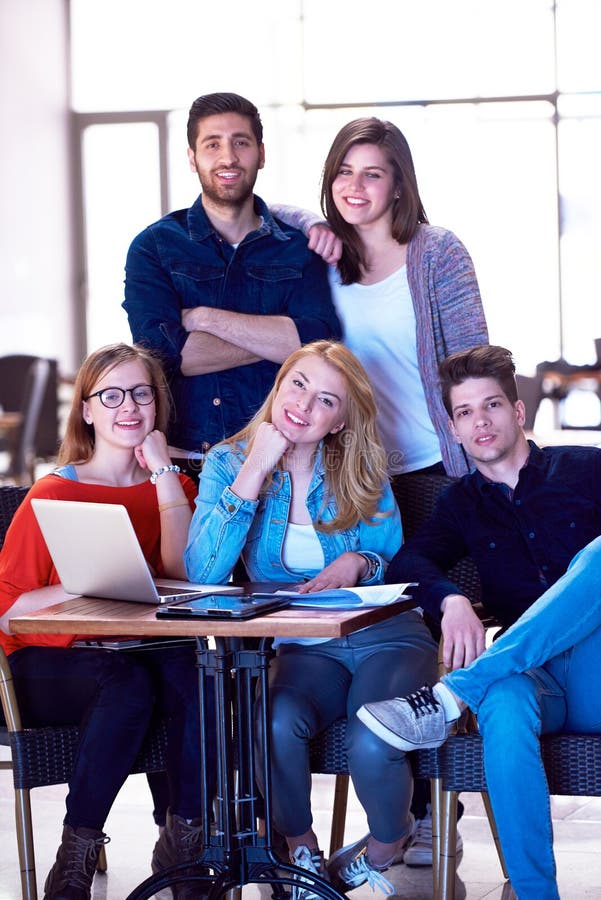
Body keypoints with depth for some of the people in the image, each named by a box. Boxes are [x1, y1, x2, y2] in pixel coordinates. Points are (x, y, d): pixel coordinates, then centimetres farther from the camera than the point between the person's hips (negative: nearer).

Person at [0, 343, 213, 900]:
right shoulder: (53, 494, -1)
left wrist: (162, 471, -7)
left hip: (142, 649, 3)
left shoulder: (171, 485, 12)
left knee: (195, 670, -30)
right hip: (48, 664, -3)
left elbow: (187, 572, -9)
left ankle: (183, 842, -18)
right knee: (127, 684, -35)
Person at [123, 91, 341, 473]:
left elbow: (320, 342, -6)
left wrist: (204, 318, -8)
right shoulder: (155, 246, 7)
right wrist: (277, 339, -6)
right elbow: (162, 351, -8)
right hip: (181, 456, -1)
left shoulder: (298, 249, 11)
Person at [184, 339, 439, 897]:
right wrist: (253, 472, -17)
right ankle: (300, 849, -3)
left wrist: (361, 563, -15)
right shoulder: (228, 462, 0)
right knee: (274, 725, -33)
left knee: (370, 746, -30)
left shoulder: (361, 471, 1)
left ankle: (388, 843, 6)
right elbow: (202, 574, -14)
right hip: (302, 650, 0)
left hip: (386, 637, 0)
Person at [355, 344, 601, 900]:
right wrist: (451, 599, -21)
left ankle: (450, 698, -35)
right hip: (533, 680, 1)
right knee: (503, 701, -38)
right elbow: (406, 563, 1)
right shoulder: (464, 504, 18)